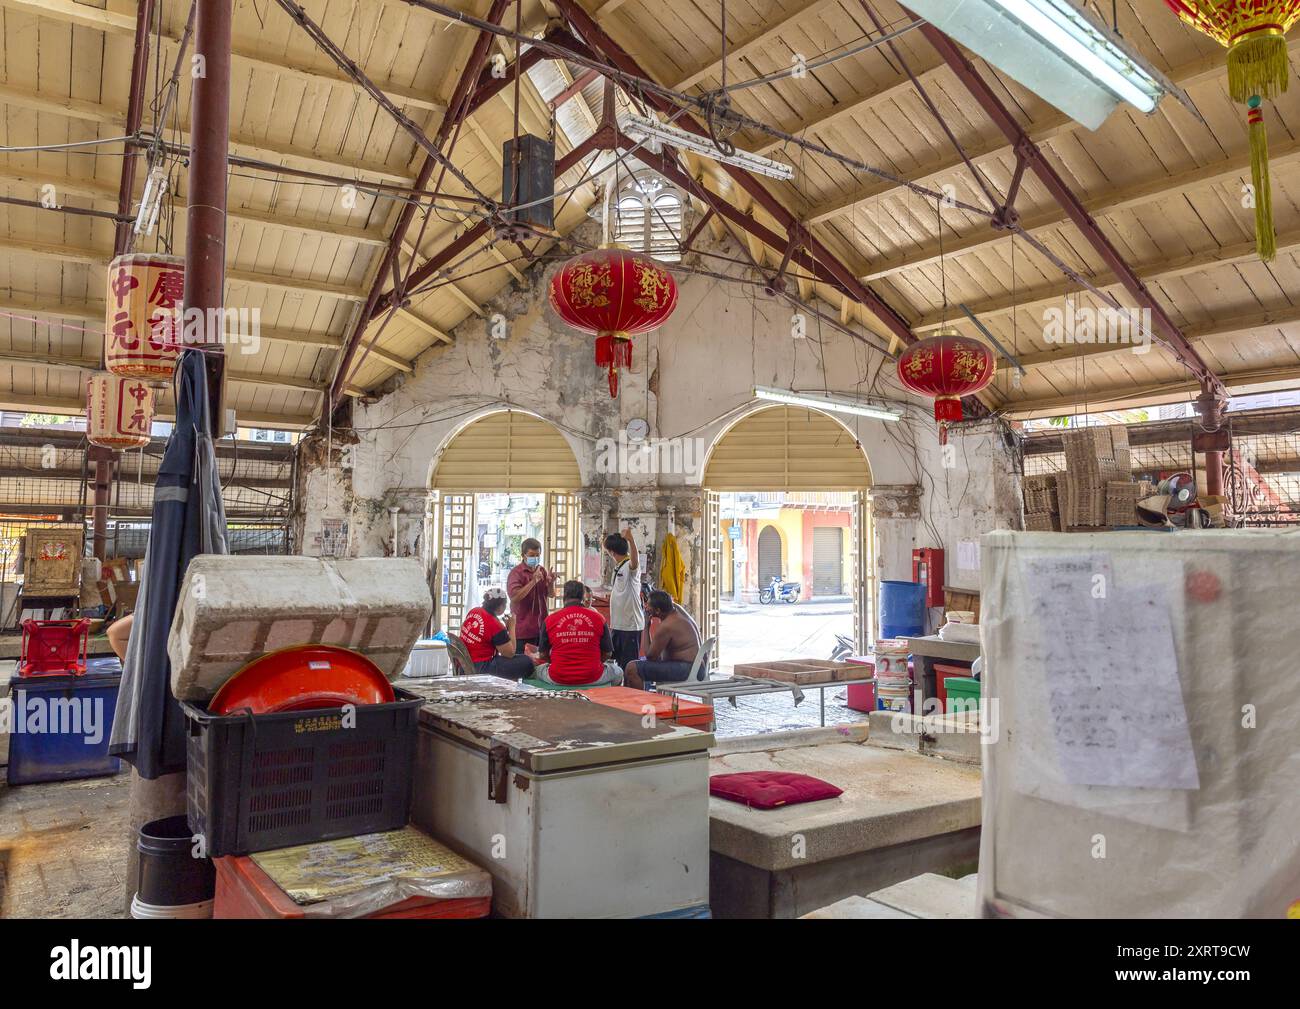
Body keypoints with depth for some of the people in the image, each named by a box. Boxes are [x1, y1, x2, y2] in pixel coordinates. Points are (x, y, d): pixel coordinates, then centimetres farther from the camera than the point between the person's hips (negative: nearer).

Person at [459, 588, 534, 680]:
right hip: (481, 668, -9)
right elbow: (510, 653, -15)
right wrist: (511, 626, -6)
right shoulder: (495, 624, -21)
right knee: (527, 663, -12)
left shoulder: (474, 611, 1)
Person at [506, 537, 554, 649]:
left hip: (541, 628, 5)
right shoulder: (516, 572, -8)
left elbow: (551, 594, 13)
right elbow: (514, 597, -20)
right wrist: (533, 581, -26)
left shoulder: (542, 571, 9)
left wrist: (551, 583, -8)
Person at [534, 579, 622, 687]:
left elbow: (542, 655, 6)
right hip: (591, 678, 0)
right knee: (618, 672, 29)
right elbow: (607, 654, 4)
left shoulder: (550, 620, -2)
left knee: (537, 670, 33)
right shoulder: (598, 618, -3)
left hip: (558, 679, 0)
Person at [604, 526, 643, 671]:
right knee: (617, 661, 16)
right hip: (618, 624, 9)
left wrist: (630, 539, -58)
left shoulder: (630, 566, -16)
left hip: (631, 624, -9)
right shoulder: (618, 567, 12)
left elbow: (635, 561, -42)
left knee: (629, 663, -4)